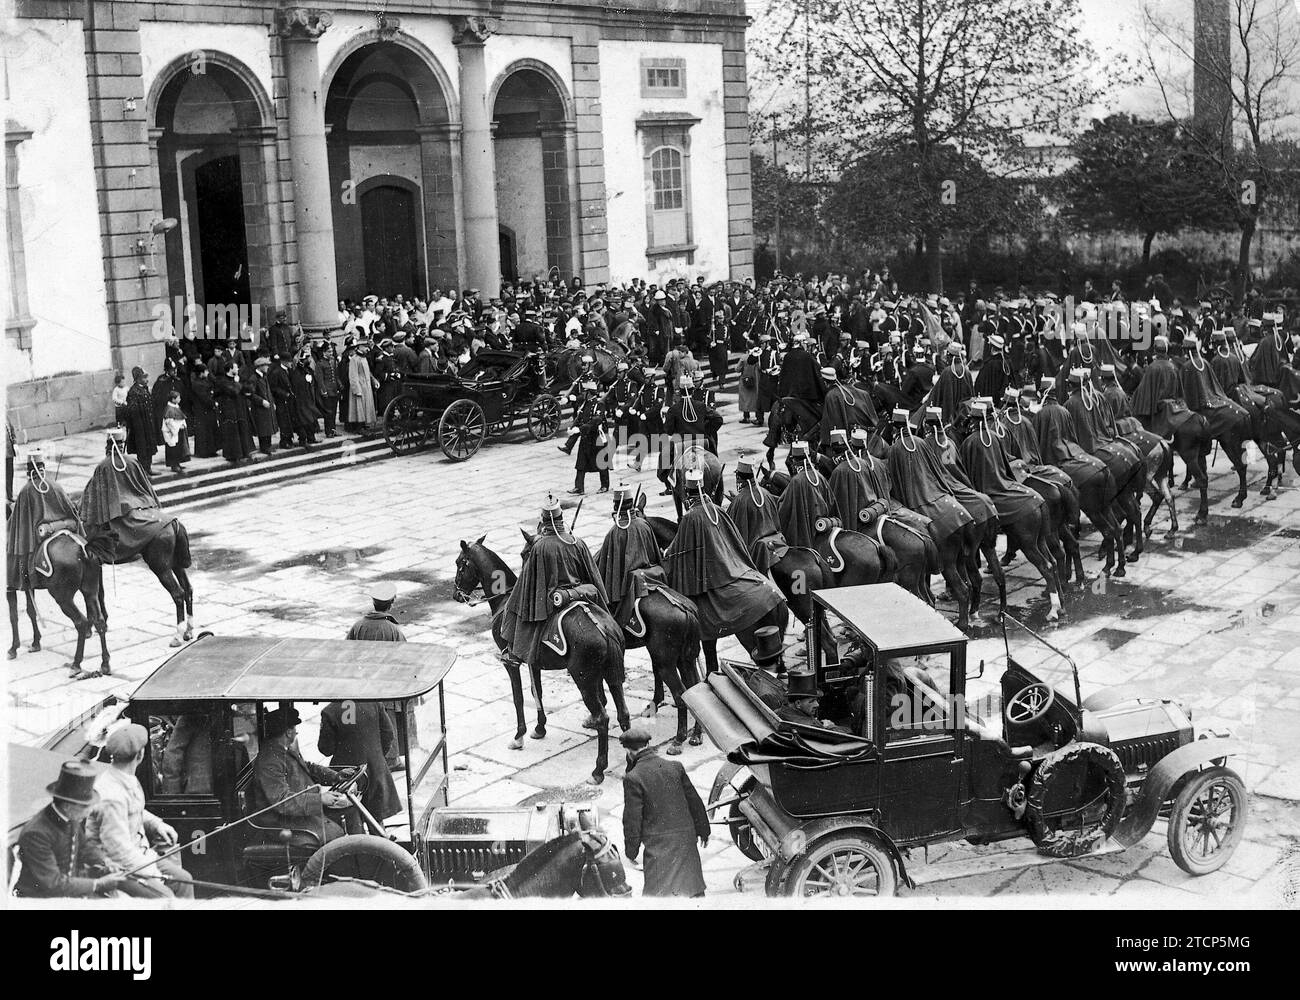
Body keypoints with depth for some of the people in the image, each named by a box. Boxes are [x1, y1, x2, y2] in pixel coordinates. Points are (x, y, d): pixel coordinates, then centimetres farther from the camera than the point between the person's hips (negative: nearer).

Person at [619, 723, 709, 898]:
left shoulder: (633, 778, -13)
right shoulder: (675, 767, 3)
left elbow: (632, 818, -10)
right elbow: (694, 801, 11)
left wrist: (631, 850, 3)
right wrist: (703, 830, 23)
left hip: (659, 843, -5)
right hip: (686, 837, 5)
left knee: (659, 890, -2)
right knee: (693, 887, 17)